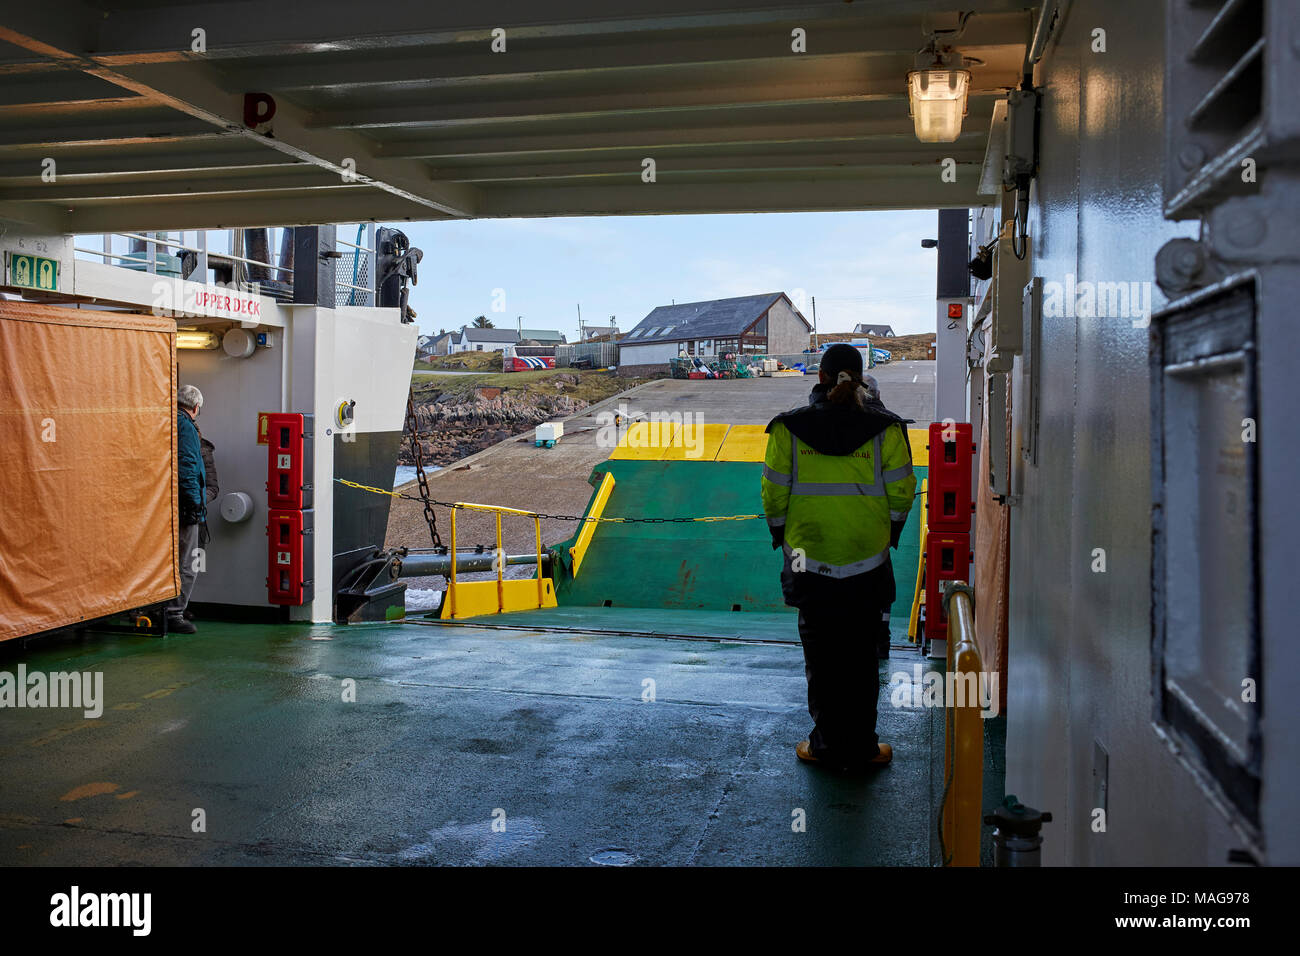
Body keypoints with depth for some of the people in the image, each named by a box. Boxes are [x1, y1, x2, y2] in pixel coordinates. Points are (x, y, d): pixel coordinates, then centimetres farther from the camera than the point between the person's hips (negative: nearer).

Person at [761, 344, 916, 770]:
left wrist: (782, 536, 13)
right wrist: (889, 533, 15)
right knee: (861, 655, 11)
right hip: (868, 561, 1)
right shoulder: (884, 428, -5)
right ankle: (862, 747, 21)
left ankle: (827, 745, 21)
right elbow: (901, 492, -1)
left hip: (810, 562, 0)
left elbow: (774, 494, -2)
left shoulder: (789, 428, -6)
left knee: (820, 655, 11)